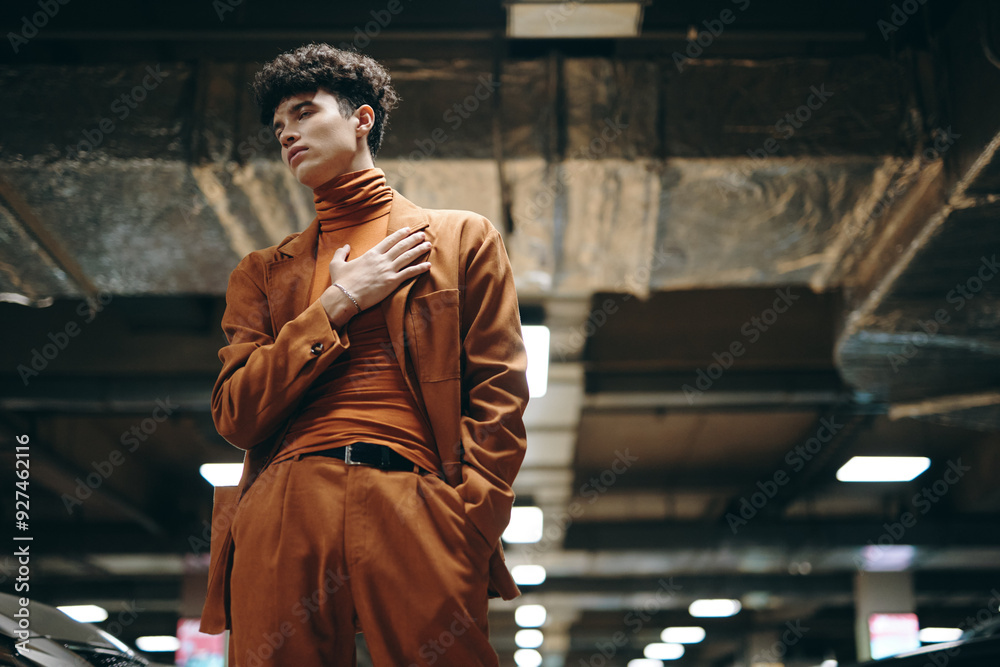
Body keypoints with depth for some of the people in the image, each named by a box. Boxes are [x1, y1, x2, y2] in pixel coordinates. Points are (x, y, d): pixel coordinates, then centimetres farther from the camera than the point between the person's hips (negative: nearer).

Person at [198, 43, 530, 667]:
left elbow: (499, 394, 6)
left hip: (417, 514, -2)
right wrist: (336, 305, 3)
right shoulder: (263, 271, 21)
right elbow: (234, 416, 10)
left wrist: (467, 531, -8)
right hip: (283, 518, 2)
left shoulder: (463, 238, 14)